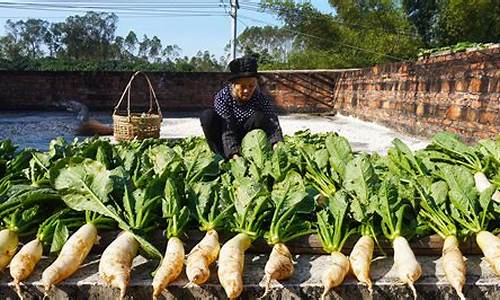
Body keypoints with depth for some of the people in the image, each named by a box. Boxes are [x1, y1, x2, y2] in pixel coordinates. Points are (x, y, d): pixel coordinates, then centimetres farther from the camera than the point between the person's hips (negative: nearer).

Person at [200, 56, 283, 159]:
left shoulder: (261, 98, -12)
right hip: (226, 145, -1)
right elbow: (227, 130, -29)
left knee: (260, 117, -25)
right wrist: (235, 155, -43)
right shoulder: (222, 97, -19)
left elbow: (273, 122, -25)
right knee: (207, 116, -25)